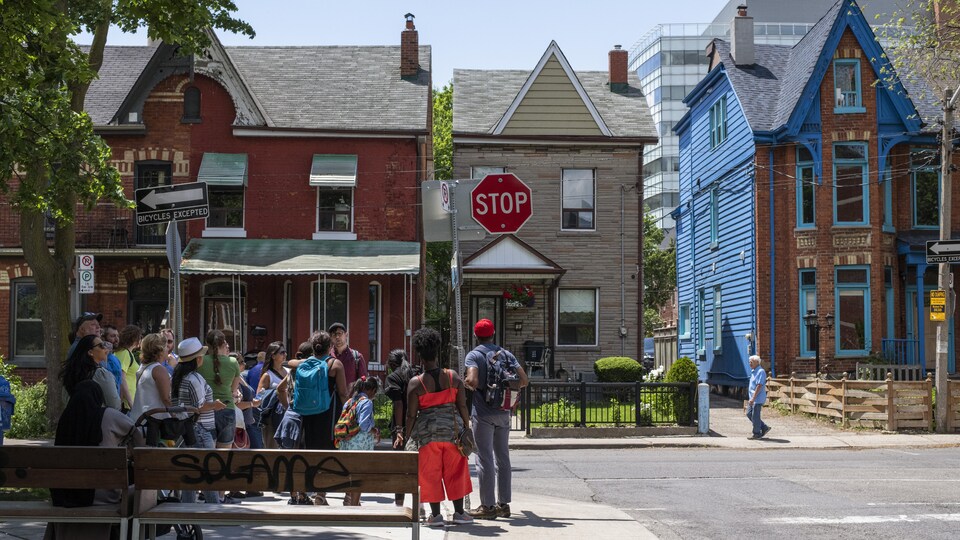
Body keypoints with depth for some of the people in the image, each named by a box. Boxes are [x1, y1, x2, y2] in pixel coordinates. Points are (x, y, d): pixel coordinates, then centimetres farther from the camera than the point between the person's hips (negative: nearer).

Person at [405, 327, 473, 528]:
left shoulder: (415, 383, -9)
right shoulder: (453, 377, -2)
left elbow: (411, 415, -7)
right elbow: (462, 405, 0)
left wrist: (407, 437, 3)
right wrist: (466, 427, 10)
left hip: (427, 431, -2)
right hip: (452, 429, 2)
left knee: (430, 473, 7)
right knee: (455, 471, 12)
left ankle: (435, 514, 8)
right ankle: (459, 512, 16)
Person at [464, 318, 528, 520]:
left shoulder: (474, 355, -7)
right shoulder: (506, 354, 7)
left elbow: (473, 381, -23)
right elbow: (523, 380, 1)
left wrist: (466, 384, -1)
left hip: (483, 414, -5)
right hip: (503, 412, 5)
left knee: (485, 459, -1)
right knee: (503, 458, 12)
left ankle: (487, 506, 1)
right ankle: (503, 504, 16)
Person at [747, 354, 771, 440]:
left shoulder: (761, 372, -16)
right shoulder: (753, 371, 15)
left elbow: (759, 386, -23)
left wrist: (753, 398, -25)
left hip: (758, 398, -10)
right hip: (752, 398, 10)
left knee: (755, 416, -4)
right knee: (749, 414, 11)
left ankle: (757, 433, 8)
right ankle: (764, 428, 19)